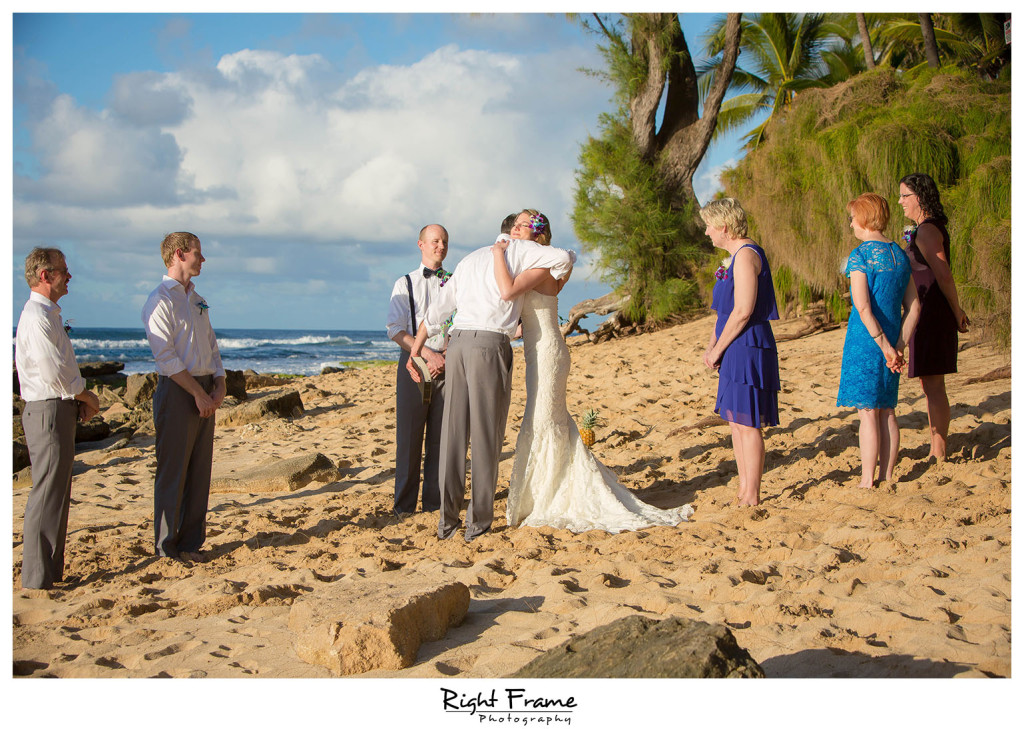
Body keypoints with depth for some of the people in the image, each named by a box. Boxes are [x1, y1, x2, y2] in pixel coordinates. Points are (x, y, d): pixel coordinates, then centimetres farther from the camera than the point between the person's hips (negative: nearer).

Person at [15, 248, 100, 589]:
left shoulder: (48, 314, 18)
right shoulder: (37, 315, -15)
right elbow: (53, 371, -20)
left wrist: (80, 400, 10)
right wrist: (86, 396, -6)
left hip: (59, 410, 10)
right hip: (49, 411, -10)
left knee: (57, 493, 14)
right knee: (47, 494, -7)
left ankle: (50, 571, 21)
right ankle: (37, 577, -2)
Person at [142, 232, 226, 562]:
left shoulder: (197, 300, 18)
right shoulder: (160, 301, -8)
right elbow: (166, 357, -15)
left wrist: (219, 385, 3)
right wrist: (198, 393, -16)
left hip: (205, 391, 8)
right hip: (177, 390, -8)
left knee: (200, 470, 9)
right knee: (173, 472, -2)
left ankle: (191, 543, 16)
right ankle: (167, 548, 6)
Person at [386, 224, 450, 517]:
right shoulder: (405, 284, 9)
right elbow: (396, 330, -1)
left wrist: (447, 356, -10)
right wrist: (428, 354, -12)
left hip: (448, 363, 1)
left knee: (441, 436, 1)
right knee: (409, 435, -1)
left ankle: (435, 502, 9)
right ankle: (404, 504, 6)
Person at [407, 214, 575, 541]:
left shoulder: (469, 260, 27)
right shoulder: (518, 250, 8)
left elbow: (436, 309, 25)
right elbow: (564, 258, -7)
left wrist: (415, 351, 30)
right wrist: (556, 281, 15)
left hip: (456, 343, 6)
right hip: (490, 345, -6)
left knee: (453, 432, 6)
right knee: (486, 435, 0)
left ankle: (447, 518, 7)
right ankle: (478, 521, 3)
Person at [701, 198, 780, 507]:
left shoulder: (746, 255, -15)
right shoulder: (736, 256, 18)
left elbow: (742, 311, -21)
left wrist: (718, 349, -13)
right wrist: (712, 345, 12)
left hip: (748, 348, -11)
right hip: (737, 351, 11)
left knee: (747, 424, -6)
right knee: (735, 420, 14)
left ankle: (752, 498, 0)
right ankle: (744, 491, 21)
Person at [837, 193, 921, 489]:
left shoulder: (860, 256, -12)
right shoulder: (899, 255, 9)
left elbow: (863, 307, -21)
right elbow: (913, 307, 8)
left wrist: (885, 346, -16)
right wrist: (899, 346, 2)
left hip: (865, 342, -7)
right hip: (891, 343, 7)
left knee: (868, 412, -2)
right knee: (887, 411, 12)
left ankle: (867, 483, 2)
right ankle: (886, 479, 17)